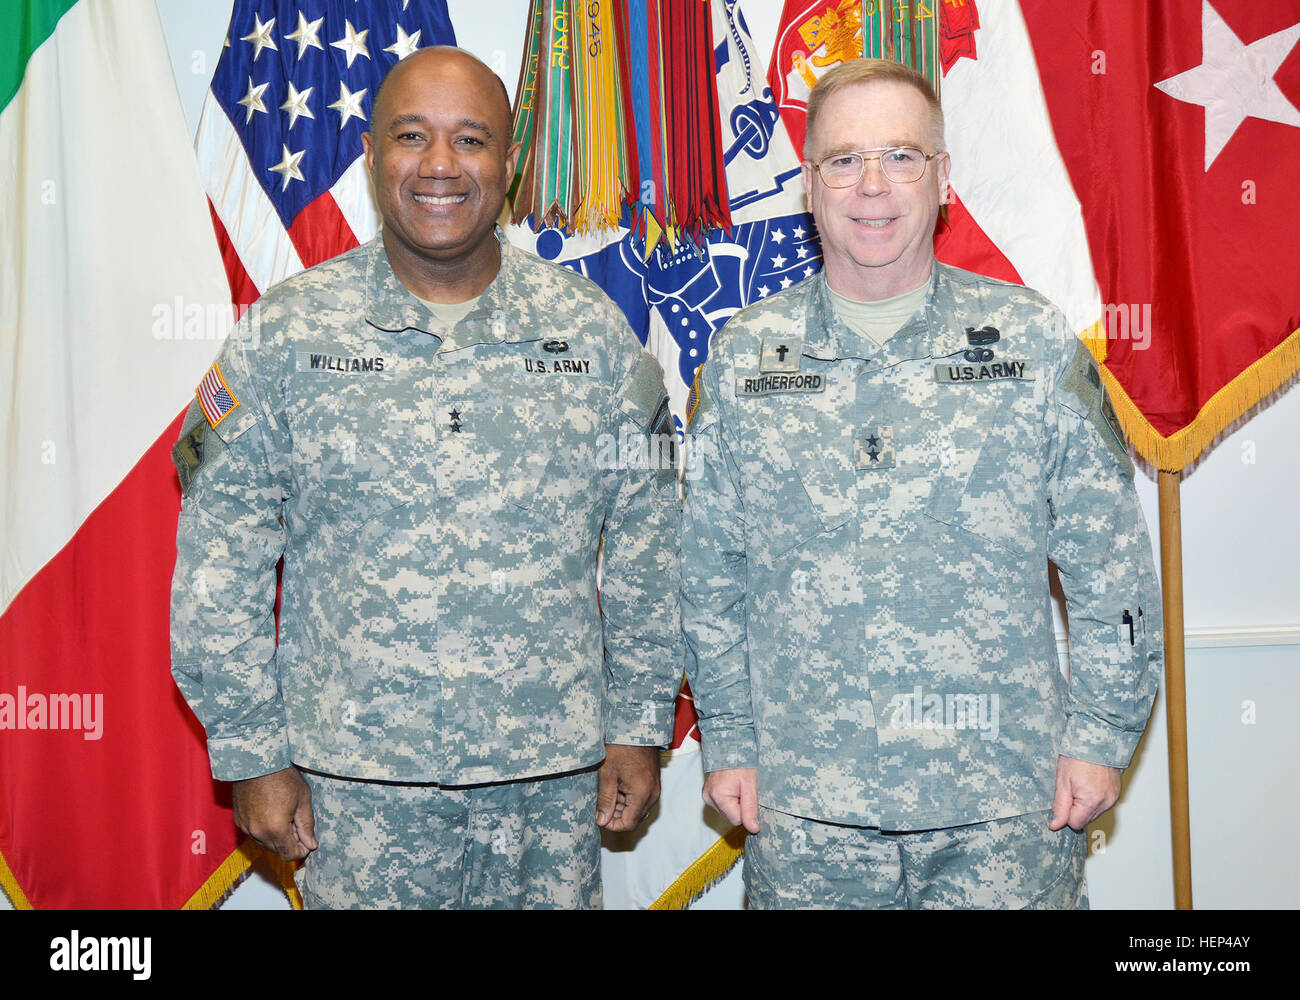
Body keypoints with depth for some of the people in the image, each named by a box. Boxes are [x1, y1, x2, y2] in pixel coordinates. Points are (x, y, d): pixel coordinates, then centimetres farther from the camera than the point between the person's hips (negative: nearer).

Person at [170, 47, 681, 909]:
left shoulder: (593, 329, 1)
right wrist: (252, 753, -2)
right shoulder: (284, 333, -3)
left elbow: (647, 546, 5)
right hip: (357, 776, -1)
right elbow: (221, 570, 0)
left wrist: (641, 727, 4)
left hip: (555, 773, 2)